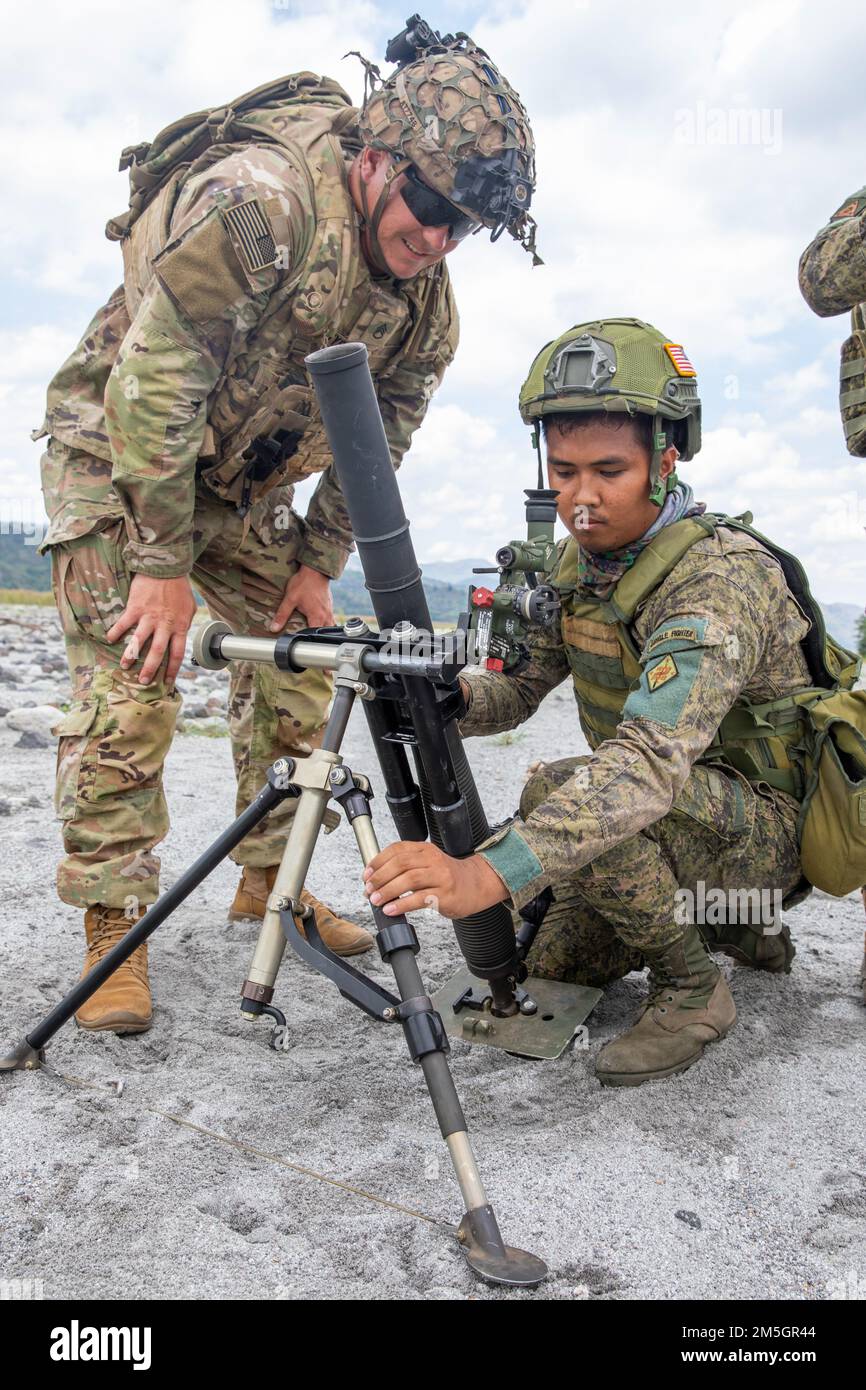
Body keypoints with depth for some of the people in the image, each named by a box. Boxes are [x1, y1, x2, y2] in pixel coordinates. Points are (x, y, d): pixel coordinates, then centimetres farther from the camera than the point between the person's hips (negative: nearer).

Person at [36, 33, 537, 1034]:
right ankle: (114, 924, -2)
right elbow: (152, 384, -30)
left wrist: (317, 564, -4)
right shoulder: (261, 201, -28)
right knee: (129, 684, -15)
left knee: (298, 664, 3)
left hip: (238, 481, 7)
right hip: (113, 449, -6)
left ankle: (271, 881, 17)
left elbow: (376, 444, 3)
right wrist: (162, 566, -27)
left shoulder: (426, 297, -6)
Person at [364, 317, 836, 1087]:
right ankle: (739, 926, 27)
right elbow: (516, 686, 1)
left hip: (769, 828, -8)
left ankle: (693, 991, -9)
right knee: (549, 959, 12)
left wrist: (488, 873, -57)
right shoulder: (581, 559, -3)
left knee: (558, 793, -32)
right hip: (679, 816, 8)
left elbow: (652, 761, -45)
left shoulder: (722, 577, -31)